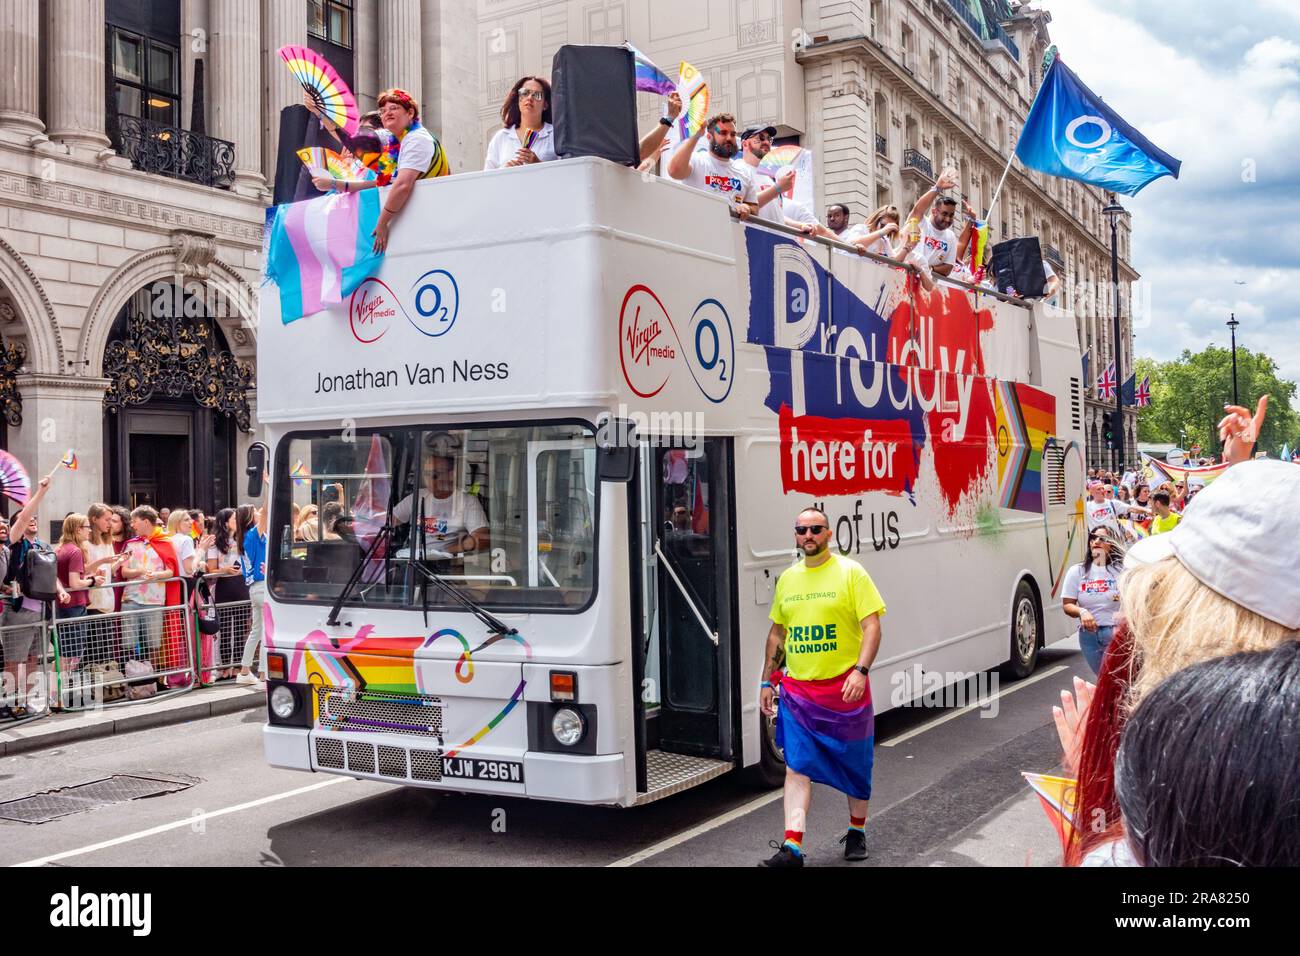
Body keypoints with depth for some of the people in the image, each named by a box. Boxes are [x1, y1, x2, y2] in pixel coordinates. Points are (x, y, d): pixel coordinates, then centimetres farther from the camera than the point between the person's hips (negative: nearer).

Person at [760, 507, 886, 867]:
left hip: (844, 688, -3)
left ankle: (857, 831, 31)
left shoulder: (850, 572, -5)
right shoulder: (787, 578, 10)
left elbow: (871, 625, -11)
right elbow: (777, 632, 18)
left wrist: (861, 670, -24)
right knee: (796, 767, -4)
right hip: (797, 690, 3)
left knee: (855, 765, 11)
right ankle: (792, 847, -6)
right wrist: (767, 681, 15)